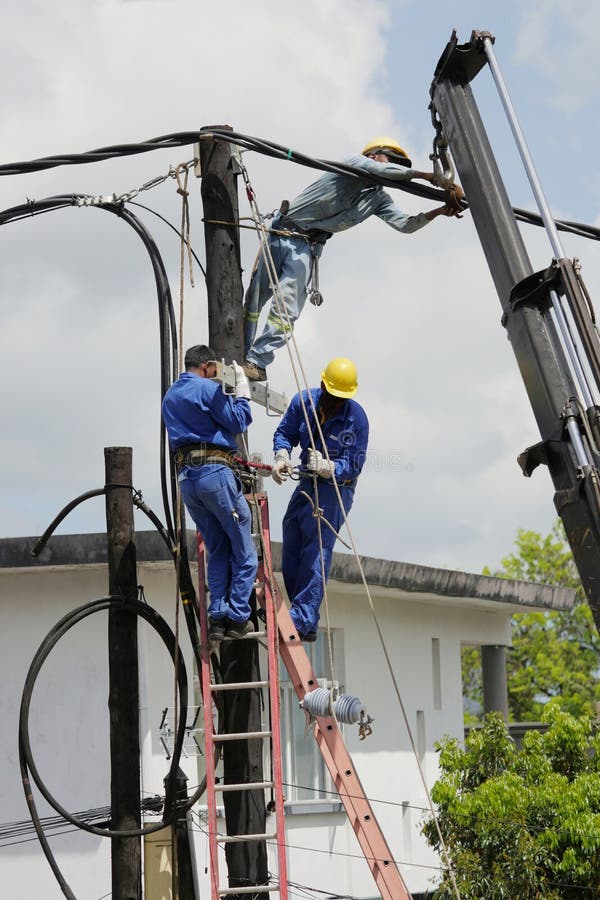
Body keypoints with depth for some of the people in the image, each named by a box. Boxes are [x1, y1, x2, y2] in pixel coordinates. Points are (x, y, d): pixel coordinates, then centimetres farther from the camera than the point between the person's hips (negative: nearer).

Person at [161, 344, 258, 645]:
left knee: (218, 552, 14)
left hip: (186, 478, 8)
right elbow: (238, 422, -6)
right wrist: (242, 389, 7)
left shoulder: (169, 397, 21)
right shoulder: (208, 388, -4)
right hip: (214, 472, -8)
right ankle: (238, 619, -3)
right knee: (243, 550, 1)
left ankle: (217, 618, 5)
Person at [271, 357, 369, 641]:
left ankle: (302, 620, -24)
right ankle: (305, 625, 13)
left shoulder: (356, 417, -17)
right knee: (290, 554, 6)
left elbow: (354, 464, -18)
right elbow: (284, 433, 5)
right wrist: (282, 456, -15)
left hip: (336, 487, -6)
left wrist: (329, 468, -37)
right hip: (307, 483, 6)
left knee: (316, 553, -18)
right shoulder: (303, 401, -4)